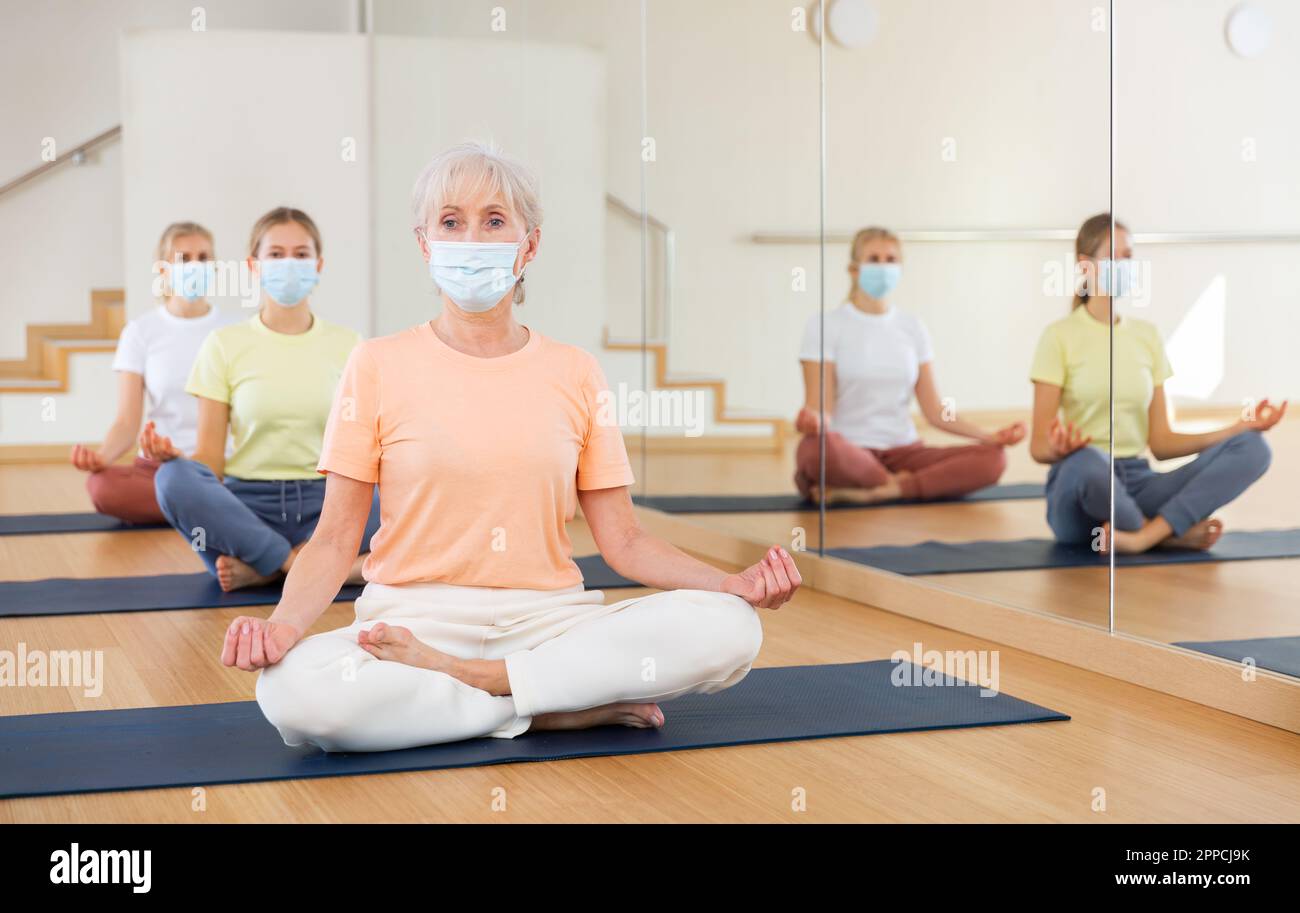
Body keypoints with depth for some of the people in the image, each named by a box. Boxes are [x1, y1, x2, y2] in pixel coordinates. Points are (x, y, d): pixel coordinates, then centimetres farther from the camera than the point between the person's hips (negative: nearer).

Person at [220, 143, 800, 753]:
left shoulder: (575, 374, 9)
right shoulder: (377, 366, 4)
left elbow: (623, 541, 7)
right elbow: (336, 539, 0)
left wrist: (732, 583, -10)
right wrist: (283, 624, -20)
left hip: (548, 620, 2)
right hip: (414, 618, -1)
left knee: (728, 628, -25)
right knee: (293, 691, -35)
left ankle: (461, 676, -18)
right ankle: (563, 709, -17)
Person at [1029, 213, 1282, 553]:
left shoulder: (1147, 335, 12)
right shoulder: (1060, 336, -3)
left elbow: (1160, 443, 10)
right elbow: (1039, 445, -8)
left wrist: (1239, 429, -2)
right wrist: (1059, 446, -32)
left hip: (1138, 483, 5)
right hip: (1081, 487, -5)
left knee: (1252, 448, -17)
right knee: (1084, 461, -43)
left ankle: (1142, 535, -31)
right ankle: (1171, 533, -15)